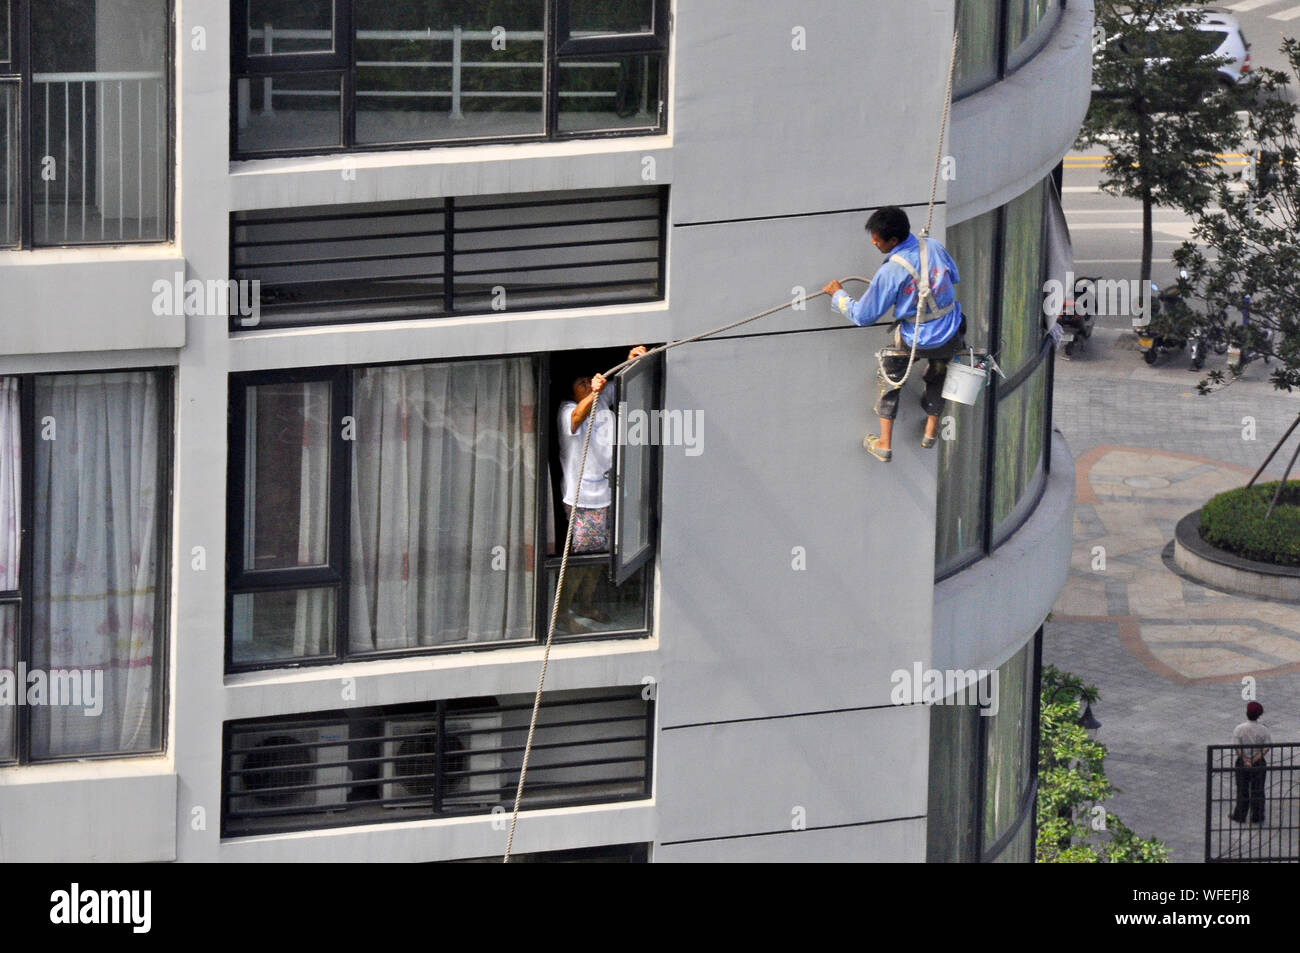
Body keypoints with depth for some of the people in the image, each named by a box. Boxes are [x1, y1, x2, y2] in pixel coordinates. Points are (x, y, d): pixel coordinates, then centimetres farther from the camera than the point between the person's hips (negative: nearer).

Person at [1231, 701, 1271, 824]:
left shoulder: (1239, 729, -12)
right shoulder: (1263, 730, -9)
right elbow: (1266, 748, -12)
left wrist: (1246, 761, -14)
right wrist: (1255, 760, -14)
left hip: (1242, 763, 0)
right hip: (1259, 763, 0)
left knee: (1242, 790, 12)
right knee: (1257, 790, 10)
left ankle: (1239, 816, 20)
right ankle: (1257, 817, 15)